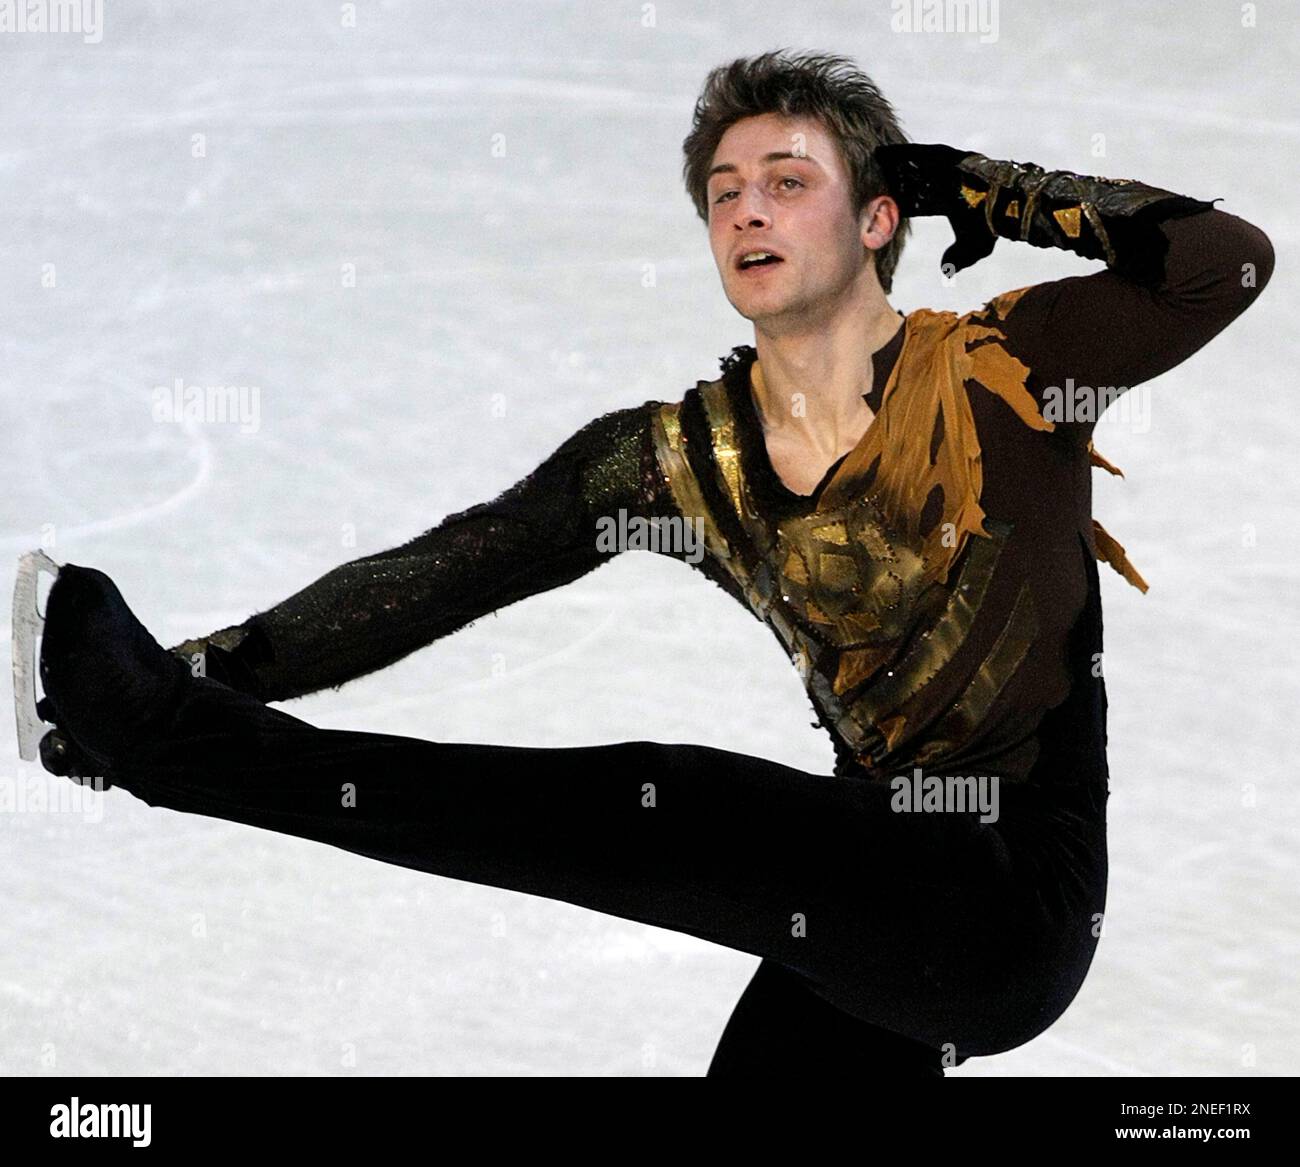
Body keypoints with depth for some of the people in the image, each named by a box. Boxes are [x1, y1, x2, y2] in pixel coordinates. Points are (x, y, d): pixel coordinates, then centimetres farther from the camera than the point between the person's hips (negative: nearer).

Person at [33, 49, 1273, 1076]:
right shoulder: (682, 455, 4)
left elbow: (1227, 261, -18)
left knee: (661, 810, -20)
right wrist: (211, 666, -11)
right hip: (880, 912, 6)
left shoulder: (994, 372, -8)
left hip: (1018, 903, -6)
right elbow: (439, 573, -1)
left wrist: (984, 189, -11)